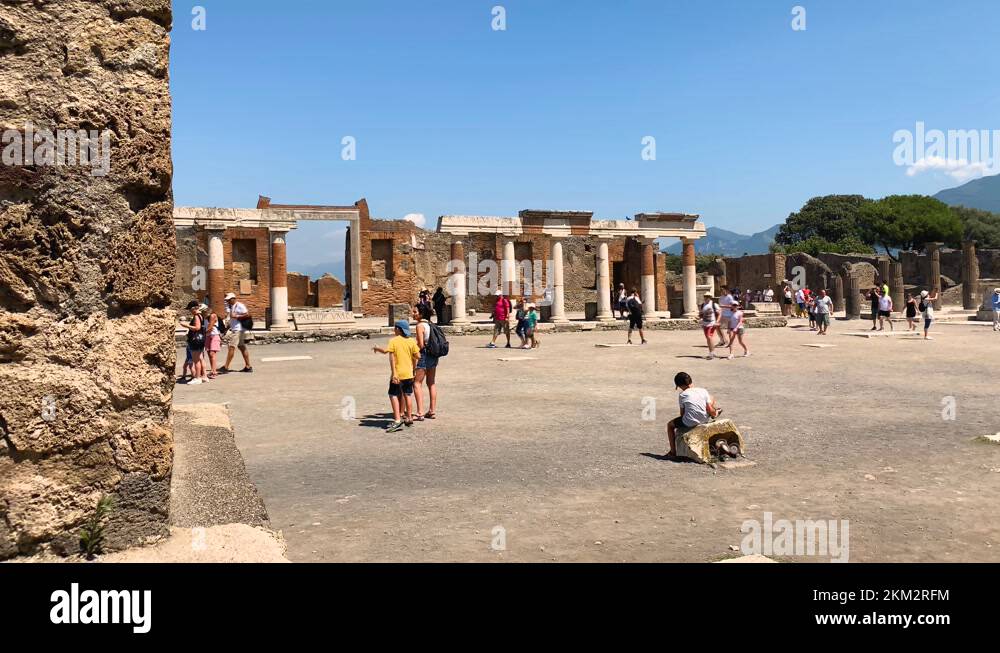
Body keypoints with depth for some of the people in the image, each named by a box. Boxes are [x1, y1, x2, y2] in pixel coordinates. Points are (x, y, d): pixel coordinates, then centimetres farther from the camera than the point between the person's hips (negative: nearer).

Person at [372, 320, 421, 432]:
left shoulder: (393, 341, -8)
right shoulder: (411, 341, 1)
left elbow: (391, 357, -14)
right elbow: (418, 356, 0)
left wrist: (394, 373, -15)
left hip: (397, 373, -4)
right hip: (408, 373, 4)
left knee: (394, 395, 0)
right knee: (408, 395, 15)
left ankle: (397, 421, -10)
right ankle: (409, 419, 23)